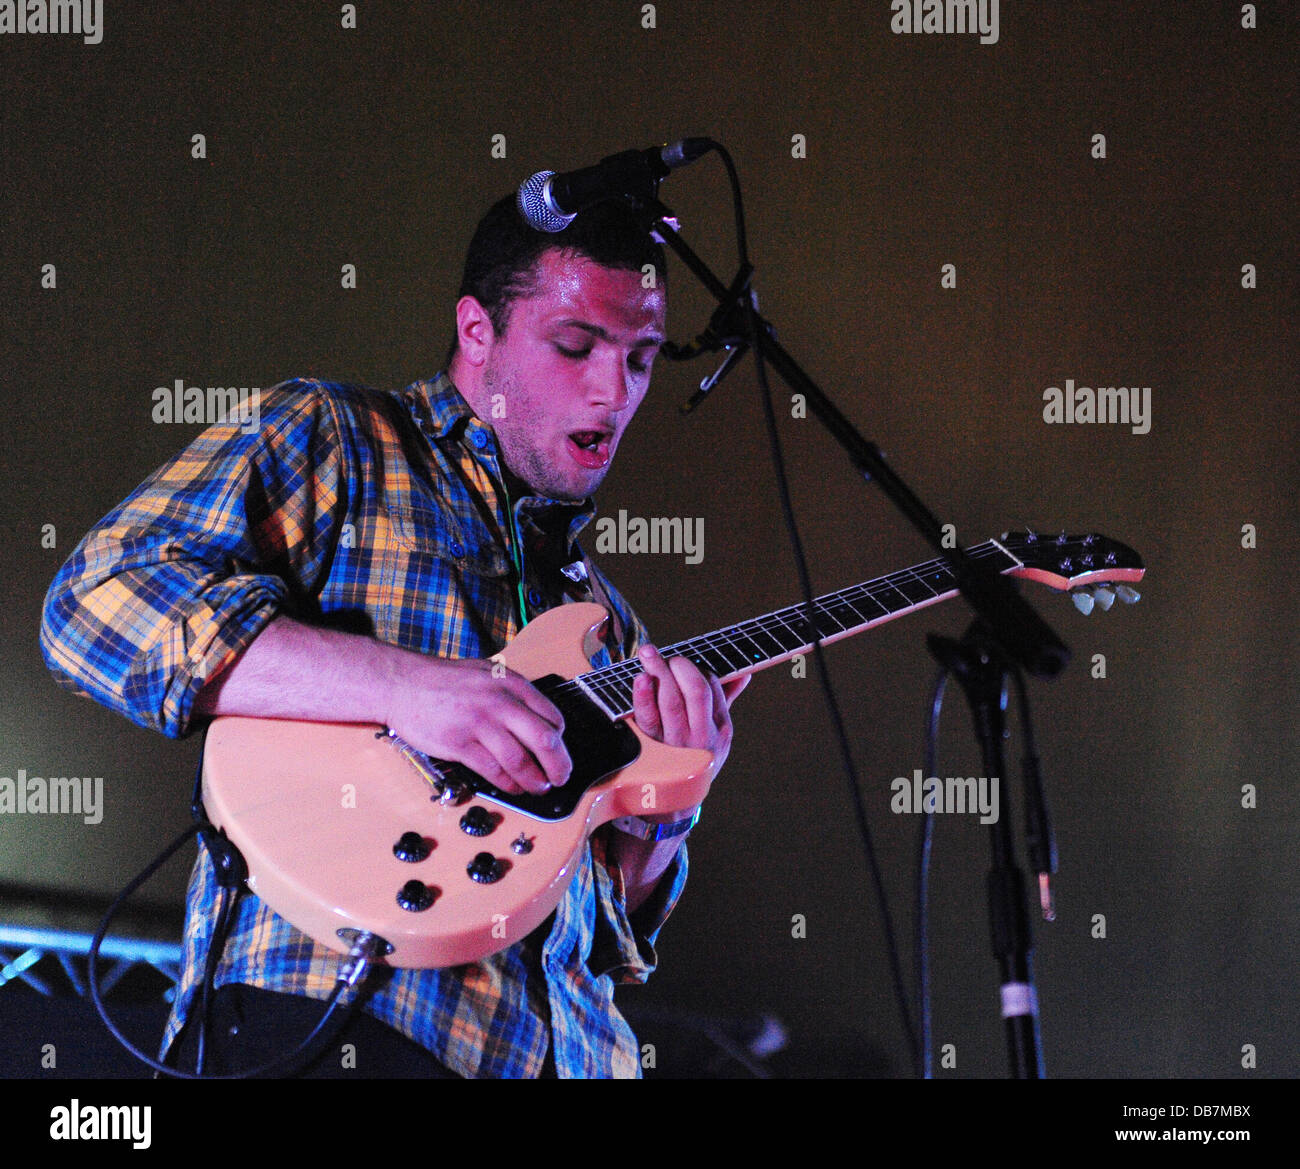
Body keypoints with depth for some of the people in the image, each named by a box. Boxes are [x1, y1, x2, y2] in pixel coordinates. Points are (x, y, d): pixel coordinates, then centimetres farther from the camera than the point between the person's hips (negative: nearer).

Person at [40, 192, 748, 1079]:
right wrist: (403, 684, -17)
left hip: (558, 1037, 7)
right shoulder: (327, 440, 7)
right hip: (321, 1003, -7)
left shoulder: (600, 611, 25)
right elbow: (99, 601, -10)